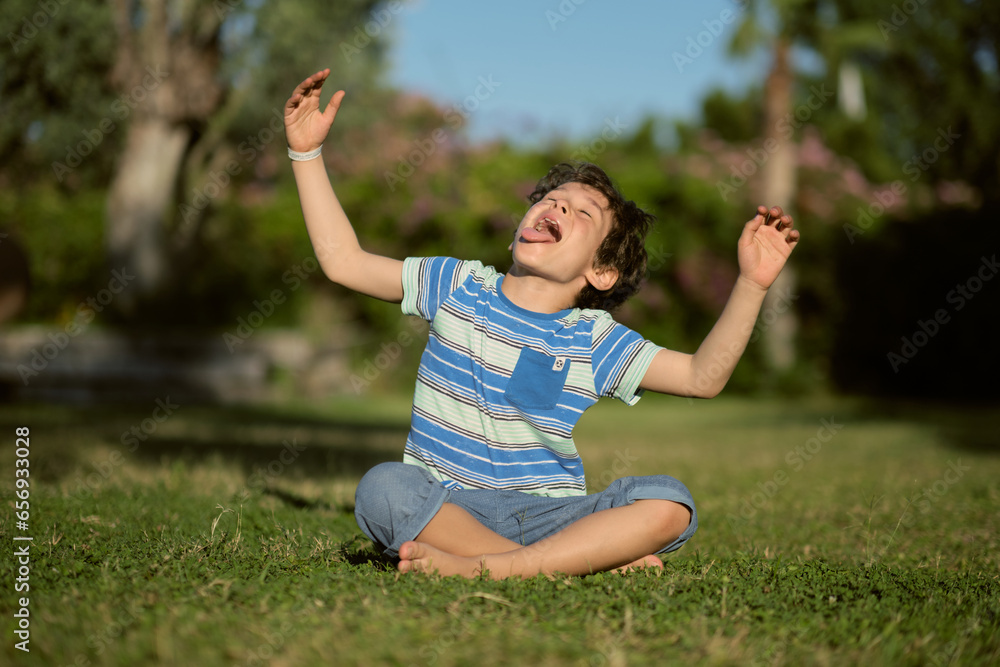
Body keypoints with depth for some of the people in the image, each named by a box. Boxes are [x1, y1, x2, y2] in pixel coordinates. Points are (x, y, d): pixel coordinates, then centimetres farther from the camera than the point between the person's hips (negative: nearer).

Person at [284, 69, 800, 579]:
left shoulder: (593, 339, 5)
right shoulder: (458, 288, 7)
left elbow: (701, 377, -2)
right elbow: (344, 261, 6)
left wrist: (751, 285, -14)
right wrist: (308, 153, 3)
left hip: (545, 516, 1)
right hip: (442, 507, 0)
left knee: (668, 502, -24)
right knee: (382, 487, -35)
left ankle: (484, 567, -36)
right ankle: (589, 558, -30)